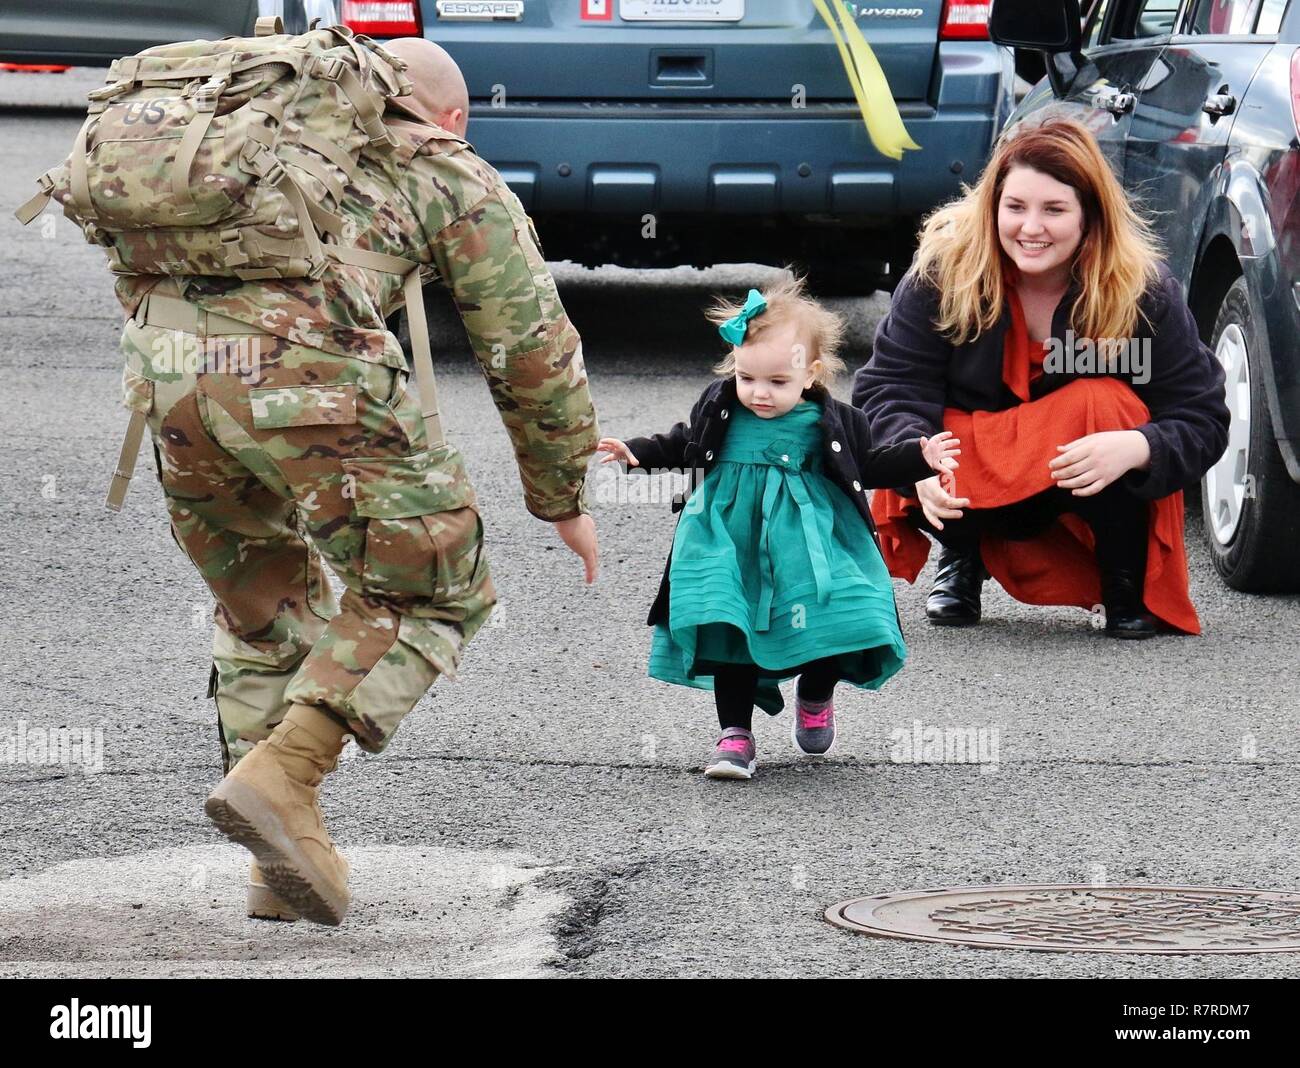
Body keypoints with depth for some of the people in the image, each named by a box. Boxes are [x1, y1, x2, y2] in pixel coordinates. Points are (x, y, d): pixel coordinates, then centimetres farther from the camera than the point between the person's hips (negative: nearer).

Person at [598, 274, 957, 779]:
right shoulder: (720, 407, 0)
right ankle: (735, 734, 3)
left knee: (826, 622, -11)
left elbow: (869, 467, 11)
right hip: (732, 539, 1)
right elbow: (683, 446, 16)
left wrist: (920, 457, 0)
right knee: (729, 629, -8)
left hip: (808, 545, -1)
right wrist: (637, 453, 3)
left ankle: (815, 701, 22)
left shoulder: (831, 422, -2)